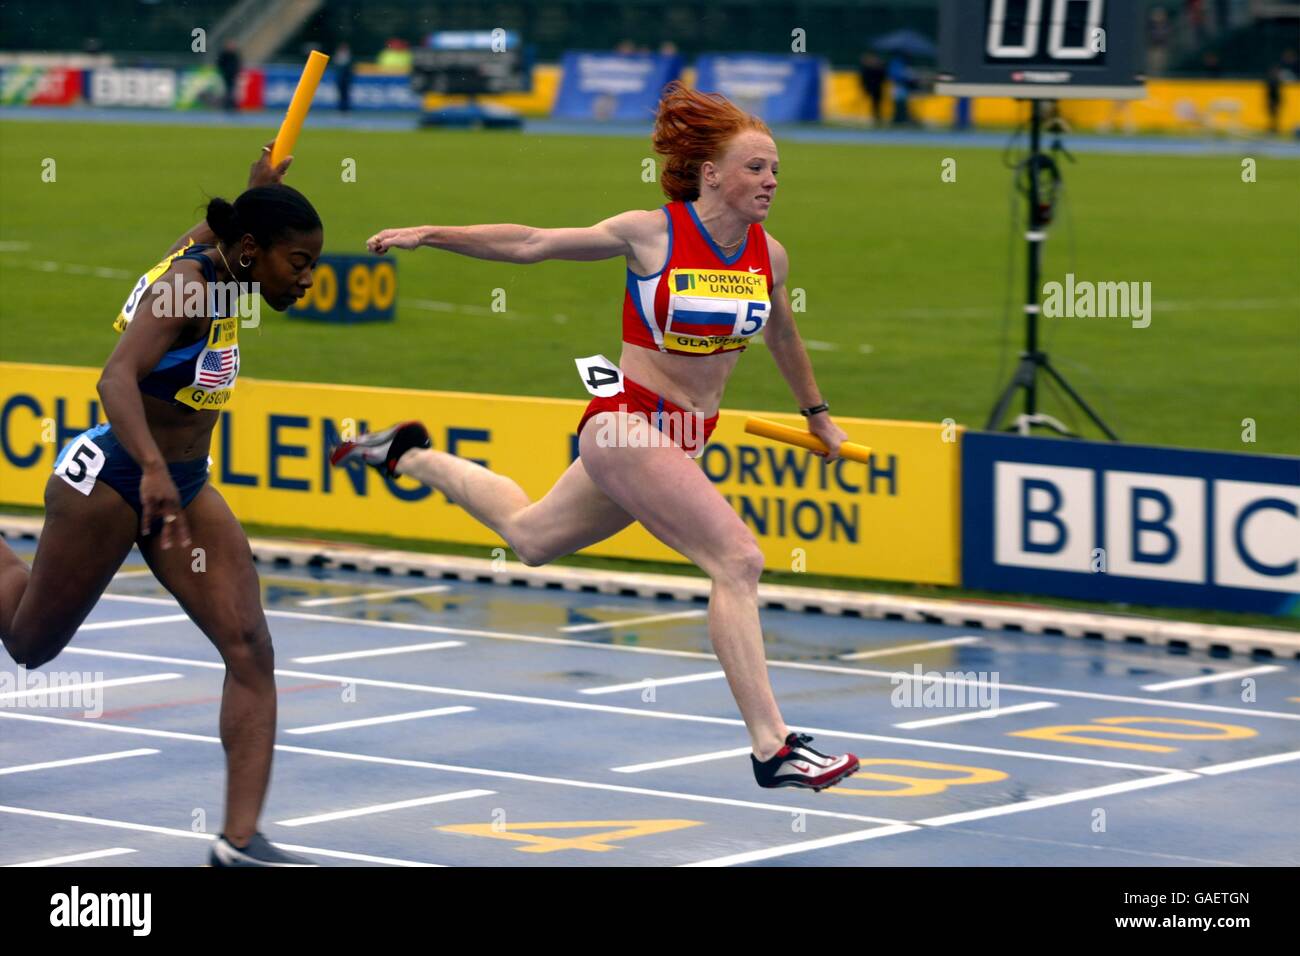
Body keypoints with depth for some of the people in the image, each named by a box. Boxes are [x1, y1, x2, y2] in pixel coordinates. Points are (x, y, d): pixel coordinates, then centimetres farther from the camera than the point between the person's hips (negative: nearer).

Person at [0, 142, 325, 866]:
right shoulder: (186, 281, -25)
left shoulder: (216, 264, 0)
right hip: (110, 480, -8)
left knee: (251, 649, -10)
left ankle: (241, 839, -13)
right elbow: (117, 379, -40)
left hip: (185, 486, 8)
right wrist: (152, 469, -53)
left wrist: (260, 191, 37)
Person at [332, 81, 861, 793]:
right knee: (738, 560, -21)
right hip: (627, 419, -7)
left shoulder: (768, 255, 0)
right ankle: (772, 748, -19)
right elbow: (529, 245, -3)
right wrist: (430, 235, -3)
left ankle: (412, 454, 46)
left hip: (684, 439, 7)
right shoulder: (652, 234, -14)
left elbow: (782, 334, 22)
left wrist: (815, 412, 33)